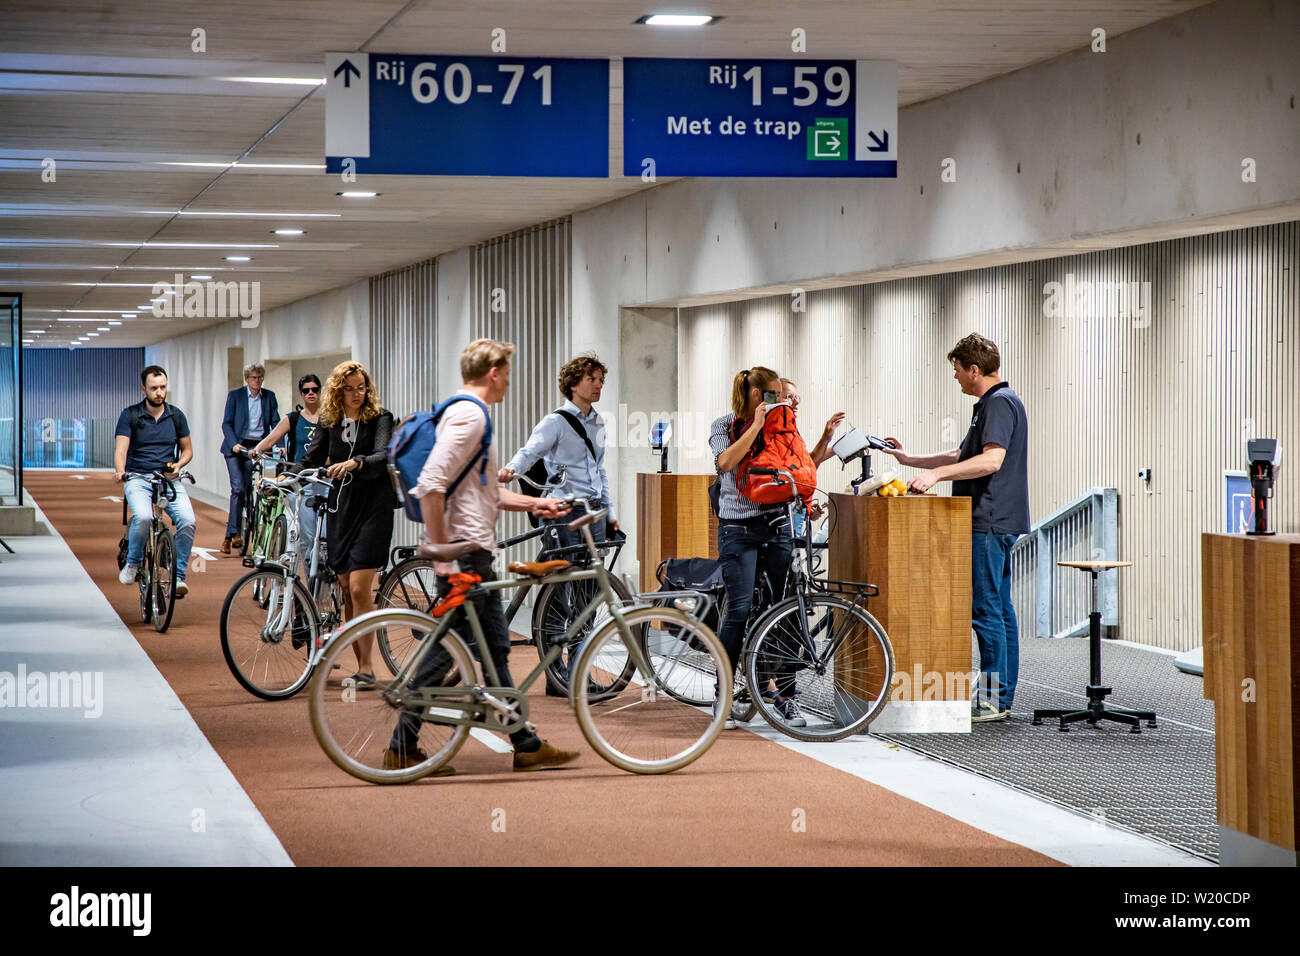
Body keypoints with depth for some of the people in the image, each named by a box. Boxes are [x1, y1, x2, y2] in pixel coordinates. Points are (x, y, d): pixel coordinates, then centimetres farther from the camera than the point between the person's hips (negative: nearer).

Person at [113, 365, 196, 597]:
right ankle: (133, 563, -6)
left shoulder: (176, 416, 9)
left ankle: (179, 576, -10)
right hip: (138, 479, -2)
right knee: (143, 517, -33)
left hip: (169, 479, 2)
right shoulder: (130, 415, 0)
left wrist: (178, 464, -5)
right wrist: (120, 471, -31)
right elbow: (121, 449, -9)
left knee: (187, 521, -24)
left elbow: (187, 449, 17)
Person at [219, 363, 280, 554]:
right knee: (238, 488, -16)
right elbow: (226, 423, -3)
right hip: (236, 447, -2)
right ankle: (235, 532, -14)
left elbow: (276, 423, 5)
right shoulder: (235, 395, 0)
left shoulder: (269, 397, 7)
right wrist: (234, 444, -18)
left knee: (246, 490, 1)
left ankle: (229, 536, 13)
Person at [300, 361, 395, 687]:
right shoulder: (329, 422, 10)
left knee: (359, 589, -13)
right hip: (340, 508, 5)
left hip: (373, 507, -5)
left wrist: (355, 463, -37)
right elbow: (311, 460, 11)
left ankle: (367, 668, -9)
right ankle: (360, 665, 15)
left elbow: (384, 457, -19)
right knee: (347, 591, 6)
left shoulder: (379, 419, -3)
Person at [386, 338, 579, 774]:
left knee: (496, 649, 12)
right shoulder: (469, 415, -15)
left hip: (476, 553, 11)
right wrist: (442, 555, -23)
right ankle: (402, 749, 1)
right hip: (465, 550, -11)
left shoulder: (469, 414, 18)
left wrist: (534, 504, 20)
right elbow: (430, 485, -25)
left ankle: (526, 745, 18)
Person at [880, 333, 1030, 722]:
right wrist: (910, 460, 28)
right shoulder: (991, 403, 20)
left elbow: (991, 460, -26)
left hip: (990, 524, -11)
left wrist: (937, 473, -27)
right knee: (1000, 610, 10)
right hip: (995, 524, 11)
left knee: (987, 611, -9)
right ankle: (1001, 697, 14)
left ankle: (993, 699, -7)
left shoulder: (1000, 403, -13)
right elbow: (962, 455, 29)